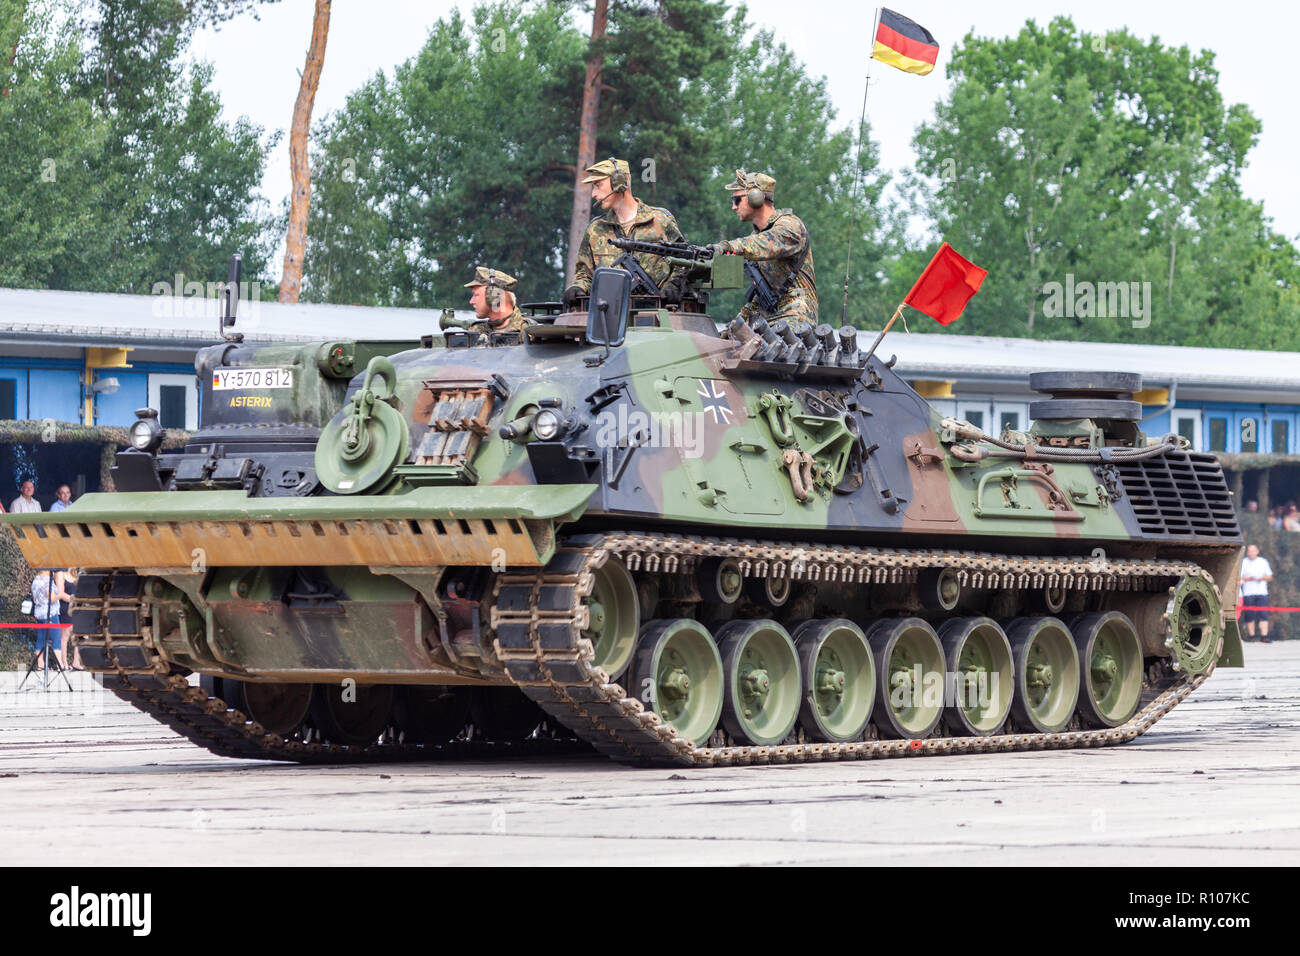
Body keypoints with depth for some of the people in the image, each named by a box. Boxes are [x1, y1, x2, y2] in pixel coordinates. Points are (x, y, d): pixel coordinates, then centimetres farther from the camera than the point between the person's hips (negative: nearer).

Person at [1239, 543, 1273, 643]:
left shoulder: (1263, 562, 13)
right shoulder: (1243, 562, 8)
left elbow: (1270, 577, 14)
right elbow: (1239, 577, 3)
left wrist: (1261, 578, -6)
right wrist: (1248, 578, -14)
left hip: (1262, 593, 1)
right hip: (1248, 593, -1)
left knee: (1263, 615, -9)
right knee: (1249, 615, -3)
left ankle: (1264, 636, -11)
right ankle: (1251, 635, 7)